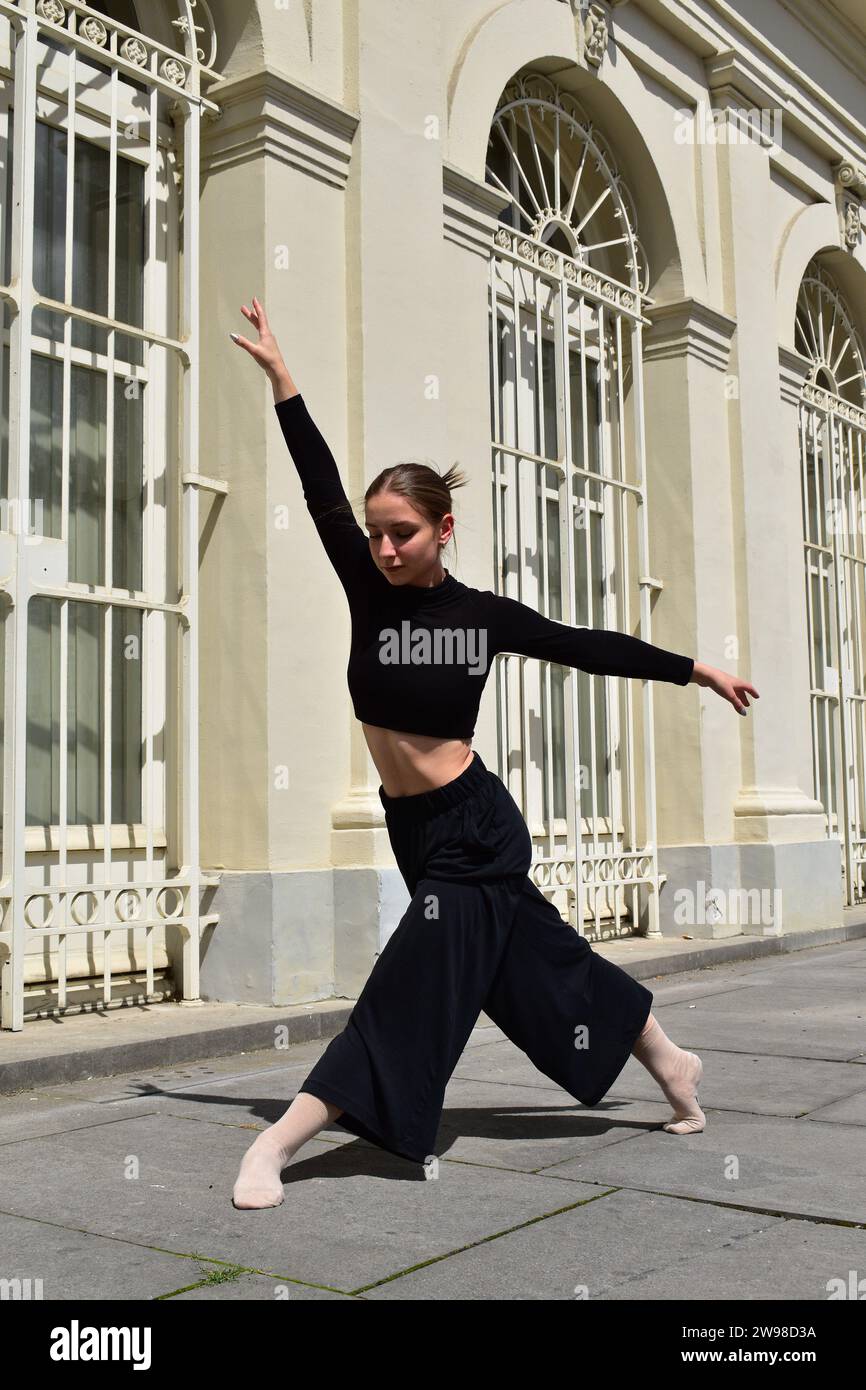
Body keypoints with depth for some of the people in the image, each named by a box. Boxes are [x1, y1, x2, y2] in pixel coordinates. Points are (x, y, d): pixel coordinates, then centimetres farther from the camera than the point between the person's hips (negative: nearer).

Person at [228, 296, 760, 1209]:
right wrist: (278, 375, -12)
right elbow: (321, 491, -8)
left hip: (472, 828, -5)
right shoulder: (370, 594, -4)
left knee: (411, 991, -7)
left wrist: (698, 671, 6)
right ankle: (672, 1065, 39)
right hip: (414, 828, 5)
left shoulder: (484, 615, -10)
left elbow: (589, 647, 0)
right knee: (537, 963, 18)